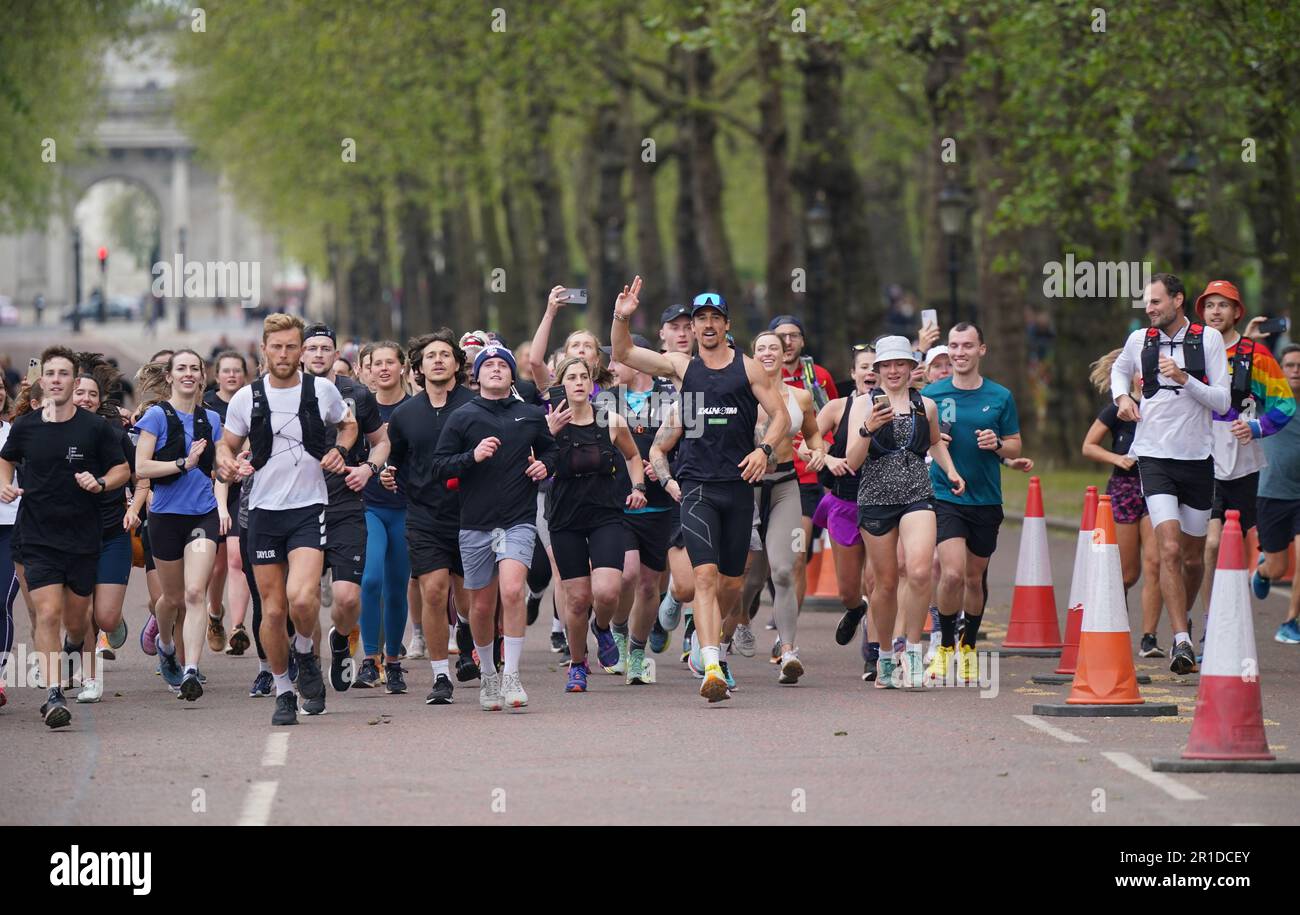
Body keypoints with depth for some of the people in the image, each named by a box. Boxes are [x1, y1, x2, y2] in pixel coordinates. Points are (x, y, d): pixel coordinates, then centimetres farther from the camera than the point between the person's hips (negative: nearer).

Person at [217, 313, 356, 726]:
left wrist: (339, 451, -1)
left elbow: (348, 425, 19)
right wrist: (227, 463, -11)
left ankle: (305, 655, 9)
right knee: (273, 609, 2)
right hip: (264, 511, 2)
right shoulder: (246, 398, 1)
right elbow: (226, 445, 12)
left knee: (301, 597, -22)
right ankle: (283, 692, 17)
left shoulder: (322, 390, 1)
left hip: (310, 509, -2)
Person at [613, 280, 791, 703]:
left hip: (738, 485, 1)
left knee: (731, 583, 8)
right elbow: (623, 353, 7)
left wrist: (764, 449, -12)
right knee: (705, 575, -16)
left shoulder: (747, 368, 6)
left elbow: (781, 415, 6)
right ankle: (712, 670, -25)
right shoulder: (681, 366, 9)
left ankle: (709, 639, 37)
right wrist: (621, 318, -10)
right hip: (696, 486, -1)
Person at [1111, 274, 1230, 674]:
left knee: (1193, 557, 10)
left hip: (1198, 459, 1)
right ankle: (1181, 640, -21)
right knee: (1169, 549, -17)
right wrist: (1122, 396, 7)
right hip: (1154, 457, 0)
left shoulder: (1208, 339, -2)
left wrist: (1183, 378, -18)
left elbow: (1222, 402, -6)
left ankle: (1182, 623, 34)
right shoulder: (1139, 340, 4)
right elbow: (1120, 369, 27)